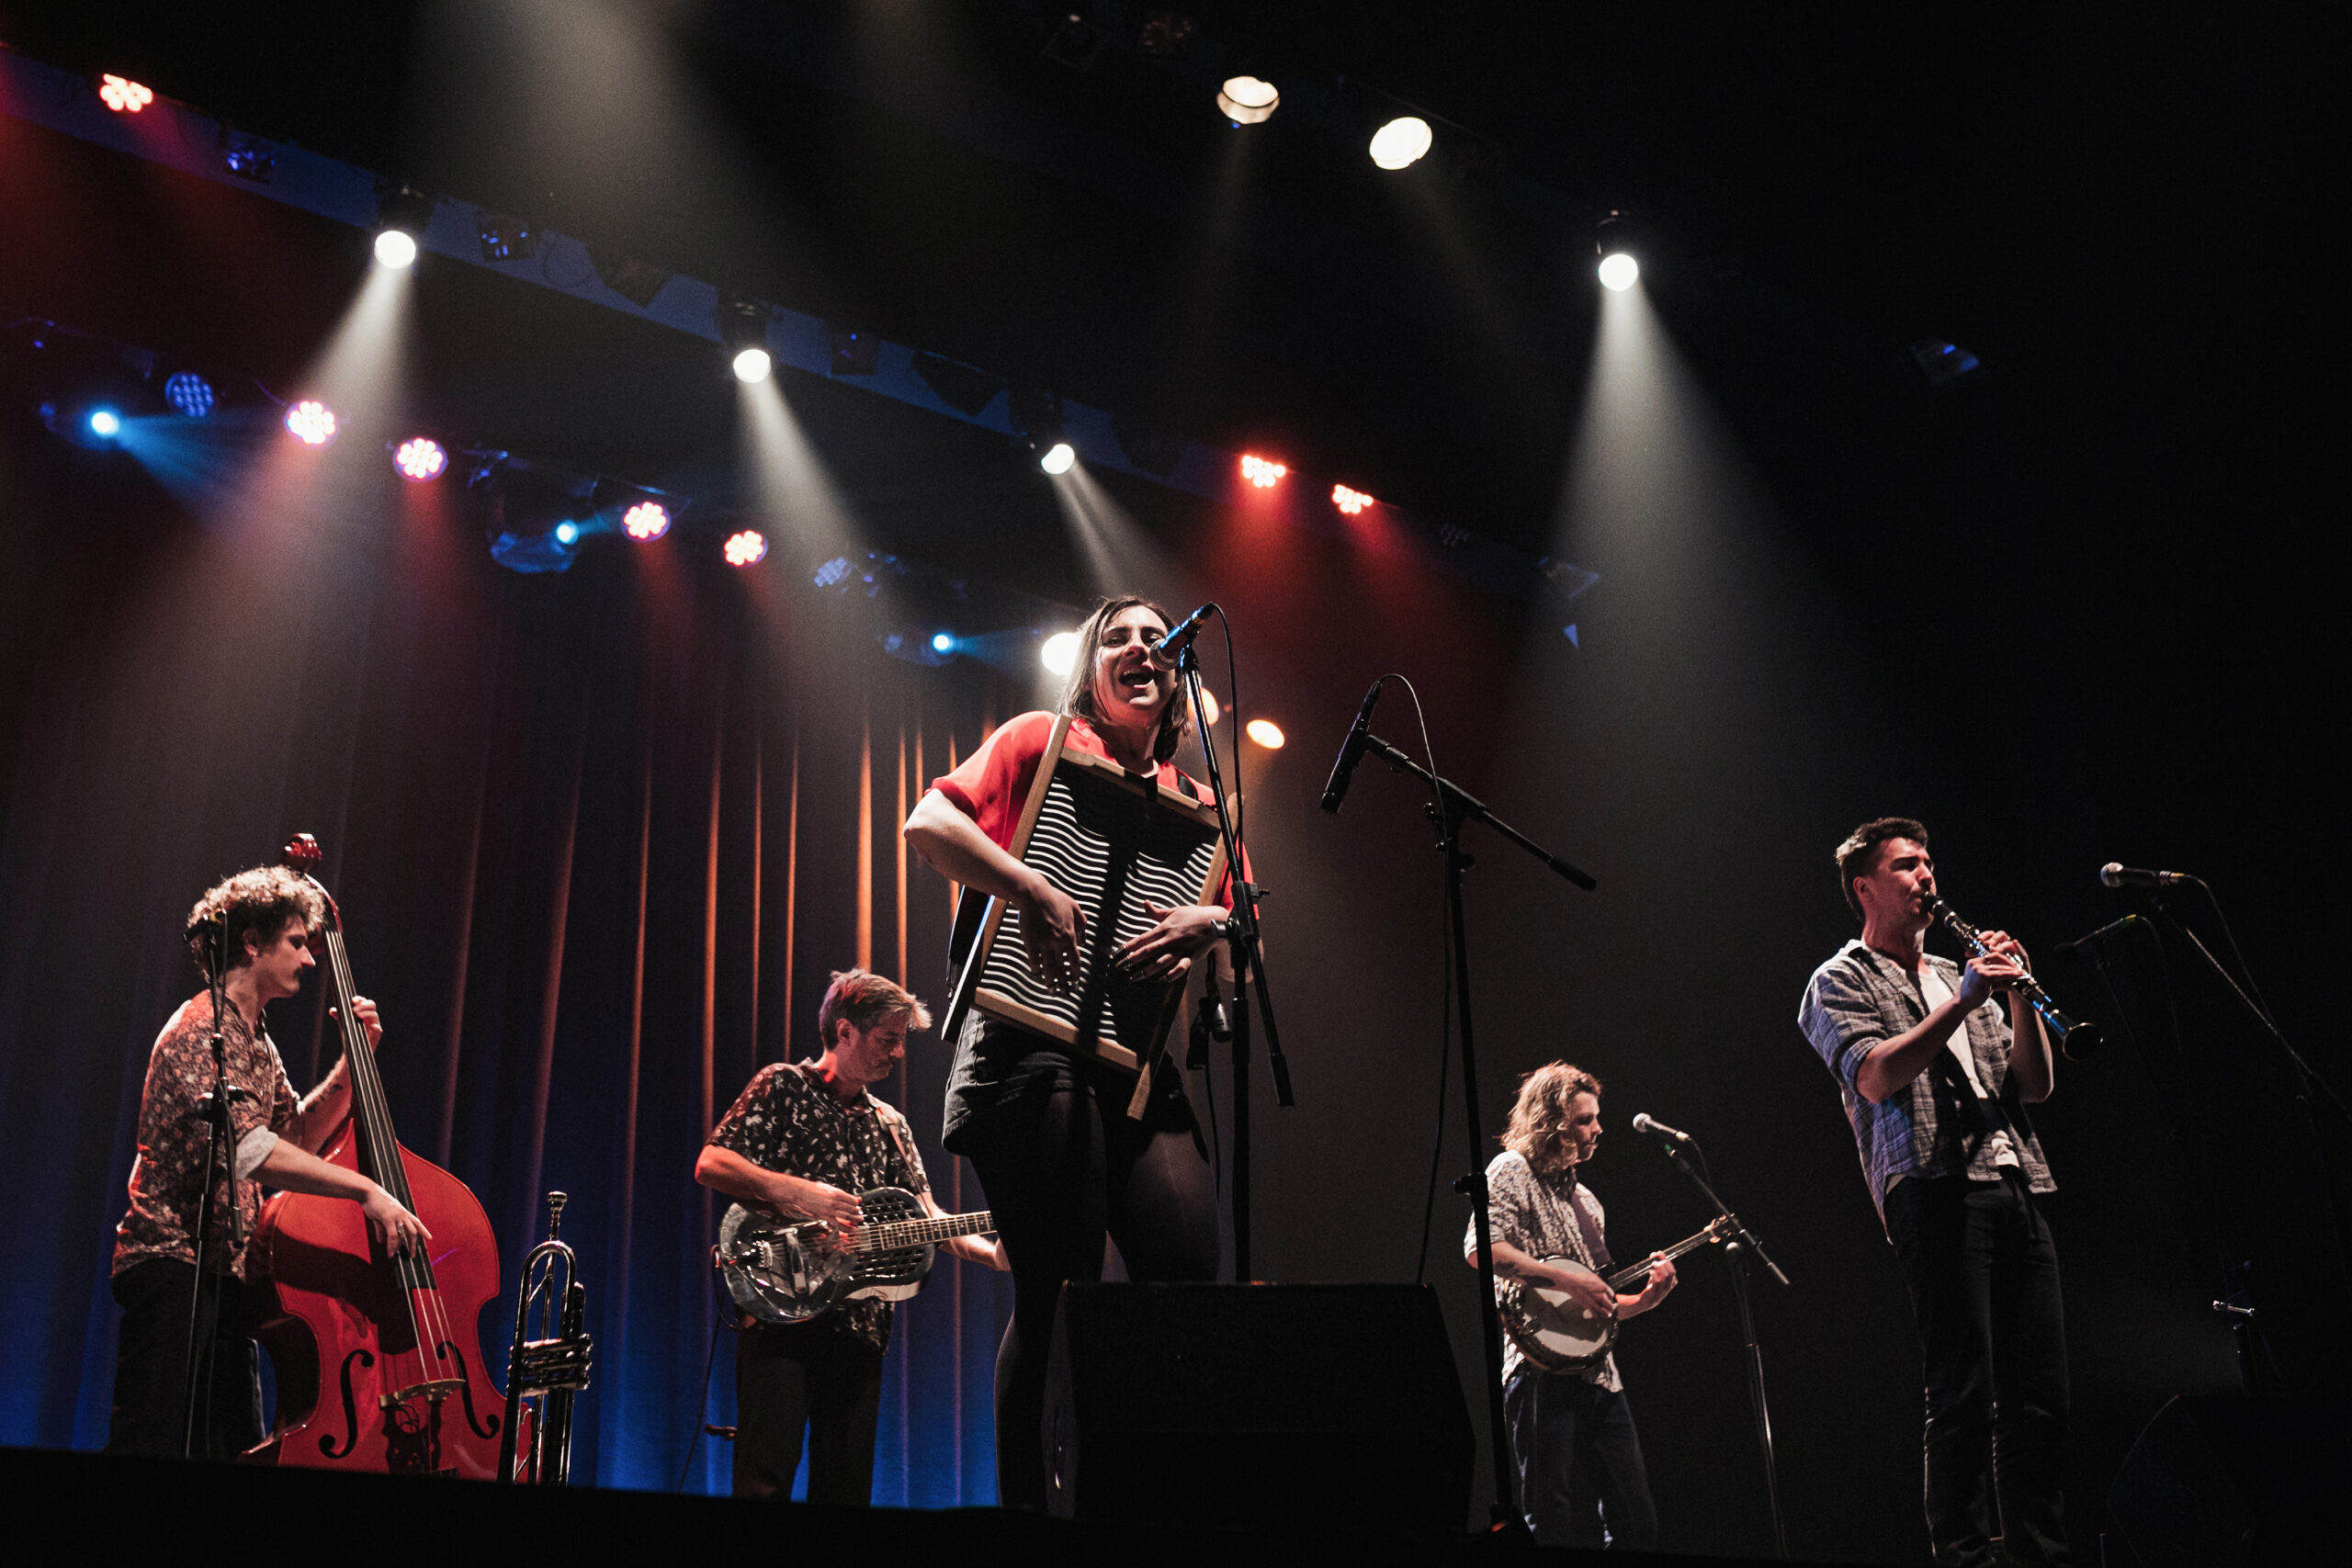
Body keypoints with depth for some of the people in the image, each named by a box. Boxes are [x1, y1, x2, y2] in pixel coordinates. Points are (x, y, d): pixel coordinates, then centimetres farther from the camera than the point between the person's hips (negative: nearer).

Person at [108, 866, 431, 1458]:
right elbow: (249, 1149, -27)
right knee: (151, 1449, -15)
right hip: (173, 1263, -10)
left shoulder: (256, 1041, 18)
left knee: (237, 1450, 8)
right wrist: (365, 1189, -31)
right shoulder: (203, 1029, -13)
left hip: (224, 1274, 10)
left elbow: (299, 1134, 26)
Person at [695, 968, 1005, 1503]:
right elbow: (710, 1164, -7)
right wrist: (797, 1192, -18)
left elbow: (926, 1217, 13)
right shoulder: (783, 1087, 3)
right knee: (767, 1475, -12)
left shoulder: (890, 1125, 20)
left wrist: (992, 1252, -4)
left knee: (847, 1484, 6)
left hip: (860, 1320, 6)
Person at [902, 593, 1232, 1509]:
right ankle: (1026, 1510, 1)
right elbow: (927, 824, -3)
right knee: (1060, 1295, -10)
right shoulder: (1043, 742, 10)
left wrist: (1210, 922, -7)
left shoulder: (1194, 802, 22)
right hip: (1034, 1047, -5)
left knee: (1189, 1276, -9)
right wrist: (1033, 892, -16)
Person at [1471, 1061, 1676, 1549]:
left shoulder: (1586, 1199, 24)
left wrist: (1647, 1298, 9)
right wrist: (1567, 1279, -20)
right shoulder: (1513, 1170, -1)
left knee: (1638, 1525, 8)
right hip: (1543, 1371, -8)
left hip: (1599, 1375, 8)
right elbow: (1480, 1248, -19)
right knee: (1552, 1528, -9)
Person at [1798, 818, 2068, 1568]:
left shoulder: (1958, 975, 28)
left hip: (2017, 1188, 6)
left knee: (2040, 1392, 2)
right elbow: (1877, 1075, -10)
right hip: (1935, 1189, -6)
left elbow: (2034, 1085, 19)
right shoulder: (1841, 981, 9)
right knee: (1964, 1392, -11)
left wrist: (2018, 995, 4)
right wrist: (1963, 1001, -11)